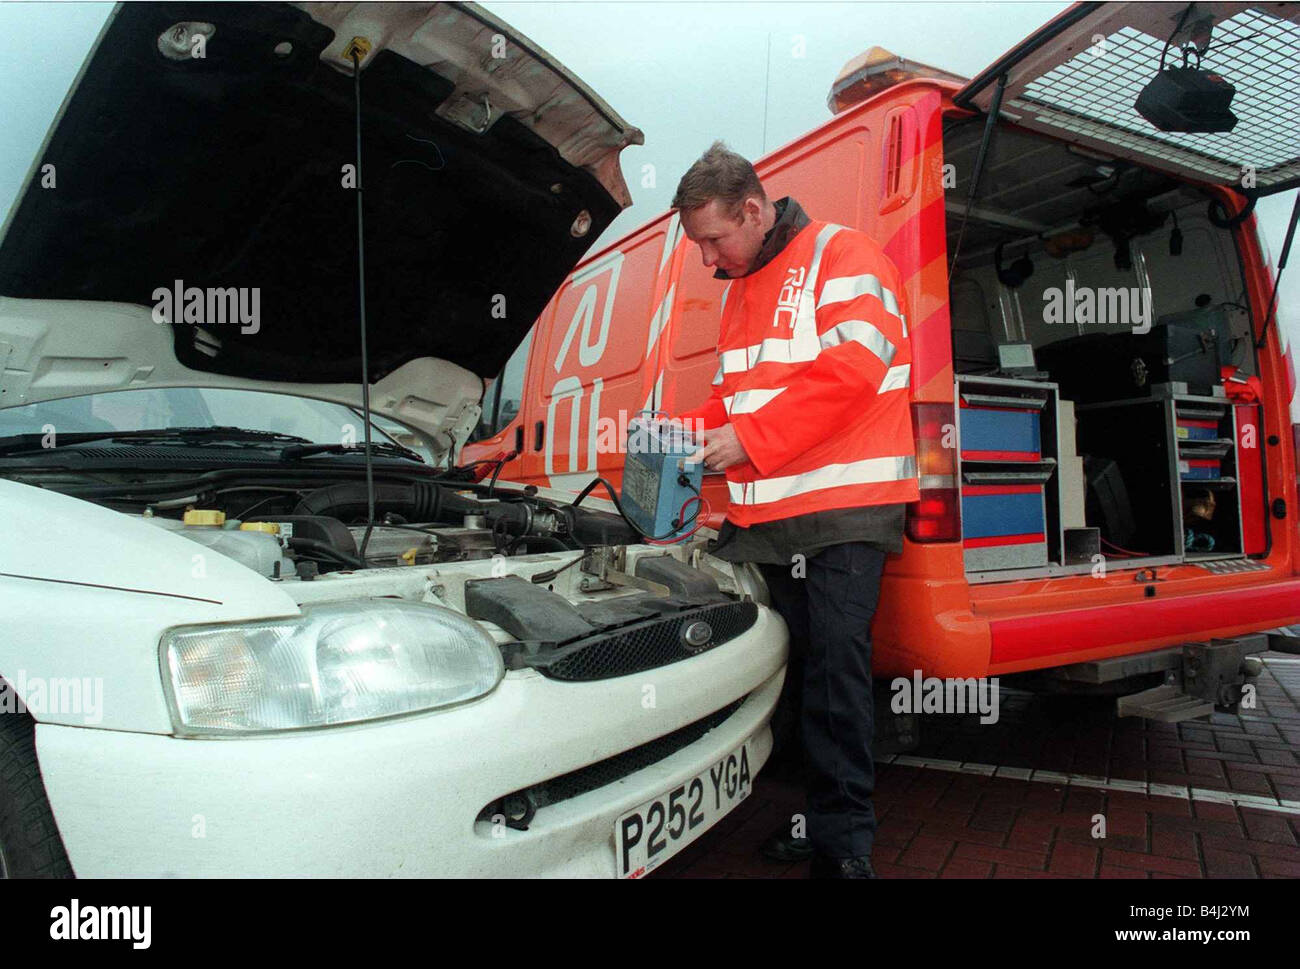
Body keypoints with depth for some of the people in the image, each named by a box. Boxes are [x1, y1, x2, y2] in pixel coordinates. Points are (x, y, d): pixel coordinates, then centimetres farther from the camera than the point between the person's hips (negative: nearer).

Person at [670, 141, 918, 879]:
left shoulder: (841, 257, -2)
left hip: (845, 510, -7)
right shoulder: (739, 291, 23)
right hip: (769, 514, 8)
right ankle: (826, 817, 21)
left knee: (834, 666, -9)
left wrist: (750, 438, -17)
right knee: (797, 665, 9)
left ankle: (846, 842, 2)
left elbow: (852, 368, -16)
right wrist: (694, 430, 6)